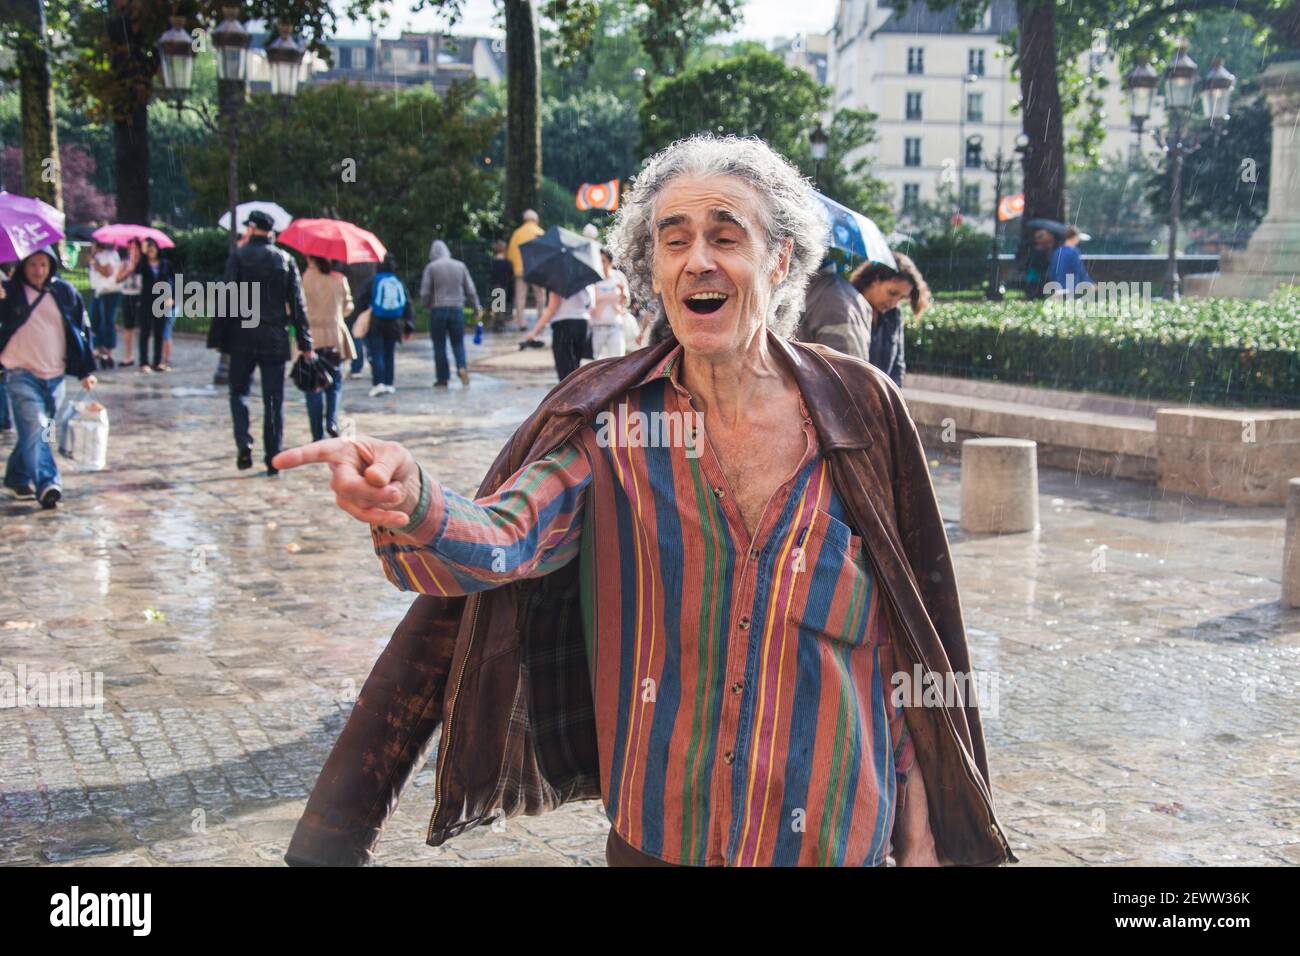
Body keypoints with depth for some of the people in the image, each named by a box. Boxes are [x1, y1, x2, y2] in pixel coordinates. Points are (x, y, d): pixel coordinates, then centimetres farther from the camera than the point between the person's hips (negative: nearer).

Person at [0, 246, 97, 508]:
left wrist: (86, 370, 6)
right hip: (21, 373, -3)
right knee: (35, 428, -16)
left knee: (31, 431, 13)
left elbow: (82, 329, 9)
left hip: (55, 375, 3)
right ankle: (47, 483, -20)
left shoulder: (65, 292, 5)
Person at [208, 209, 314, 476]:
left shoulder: (239, 255, -3)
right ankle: (273, 460, 4)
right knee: (274, 400, 5)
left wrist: (217, 336, -1)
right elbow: (297, 303, 3)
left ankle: (244, 444, -8)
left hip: (242, 336, -1)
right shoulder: (286, 259, 4)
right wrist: (305, 342, 7)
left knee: (239, 392, 13)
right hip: (275, 340, 2)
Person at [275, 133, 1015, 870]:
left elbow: (906, 636, -3)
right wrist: (411, 498, -45)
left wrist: (920, 838, -2)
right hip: (656, 836, 1)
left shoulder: (860, 409, -8)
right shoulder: (608, 420, -8)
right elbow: (503, 539, -24)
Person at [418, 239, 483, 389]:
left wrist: (426, 306, 14)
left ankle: (442, 379, 7)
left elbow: (425, 293, -5)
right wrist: (477, 309, 16)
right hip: (457, 309, 2)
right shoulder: (460, 266, 6)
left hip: (437, 310, -2)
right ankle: (462, 367, -17)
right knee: (458, 343, 9)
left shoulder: (431, 267, -3)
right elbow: (471, 290, 7)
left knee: (439, 345, 5)